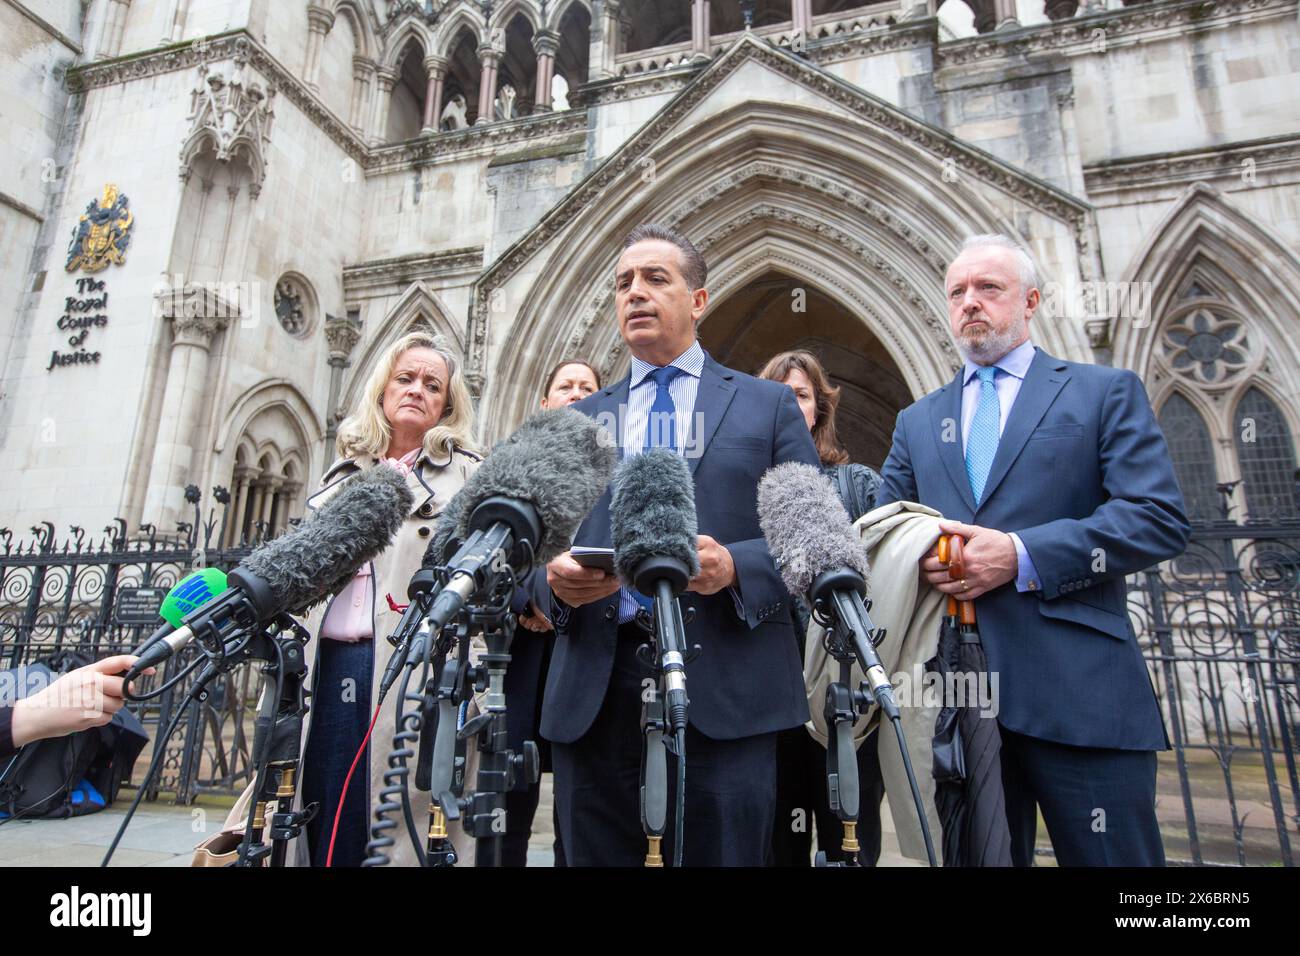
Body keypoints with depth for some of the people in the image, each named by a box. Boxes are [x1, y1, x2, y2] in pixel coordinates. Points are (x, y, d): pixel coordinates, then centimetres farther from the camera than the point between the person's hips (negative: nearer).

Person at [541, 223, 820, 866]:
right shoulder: (577, 419, 17)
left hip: (726, 692, -2)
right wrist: (555, 578, -9)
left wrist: (736, 566, -15)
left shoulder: (768, 404, 10)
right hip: (593, 693, 3)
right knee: (595, 856, 10)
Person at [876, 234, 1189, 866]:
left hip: (1078, 691, -3)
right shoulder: (917, 421, 17)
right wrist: (917, 557, -9)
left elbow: (1161, 519, -5)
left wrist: (1022, 556, -16)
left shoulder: (1106, 392, 6)